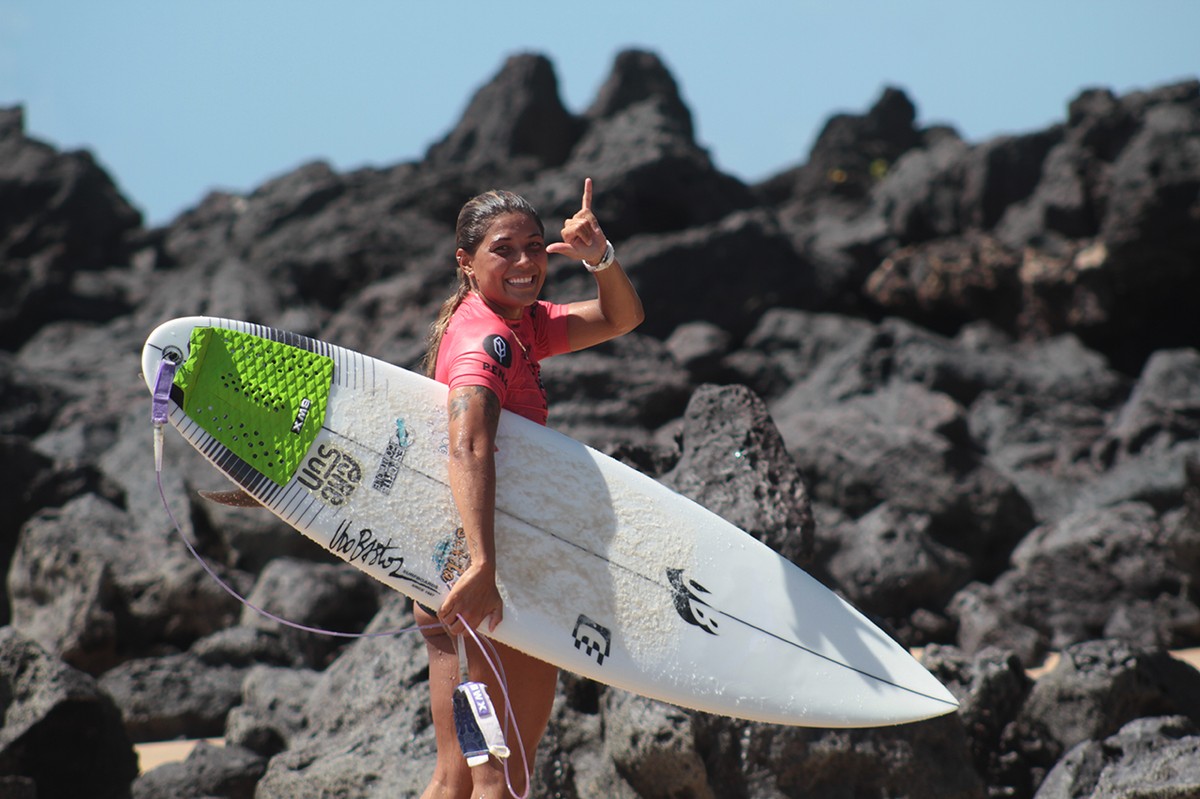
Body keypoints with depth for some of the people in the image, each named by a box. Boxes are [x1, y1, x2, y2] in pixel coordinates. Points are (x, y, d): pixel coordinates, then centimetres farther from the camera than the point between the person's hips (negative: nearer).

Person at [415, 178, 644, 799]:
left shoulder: (523, 324, 13)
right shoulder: (488, 340, -17)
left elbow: (621, 318, 19)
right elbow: (469, 446, -33)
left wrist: (600, 258, -2)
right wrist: (483, 566, -46)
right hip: (504, 579, -9)